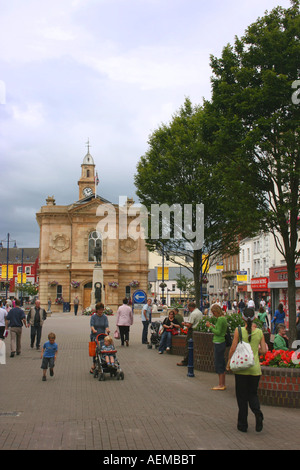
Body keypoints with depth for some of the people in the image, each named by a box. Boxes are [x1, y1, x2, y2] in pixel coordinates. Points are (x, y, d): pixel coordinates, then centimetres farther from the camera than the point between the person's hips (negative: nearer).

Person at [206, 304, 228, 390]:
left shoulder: (220, 319, -16)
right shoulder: (224, 318, 13)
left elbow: (218, 332, -19)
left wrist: (210, 327, -10)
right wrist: (213, 326, 10)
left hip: (219, 343, -10)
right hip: (222, 342, 10)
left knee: (218, 364, -4)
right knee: (222, 364, 13)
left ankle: (221, 385, 1)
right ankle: (223, 384, 19)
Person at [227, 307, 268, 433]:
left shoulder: (239, 331, -9)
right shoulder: (259, 332, -2)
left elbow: (233, 349, -9)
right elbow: (264, 351, 0)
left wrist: (229, 361, 5)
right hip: (255, 368, 2)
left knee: (242, 397, 9)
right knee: (253, 394, 18)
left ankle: (243, 424, 14)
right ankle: (258, 413, -9)